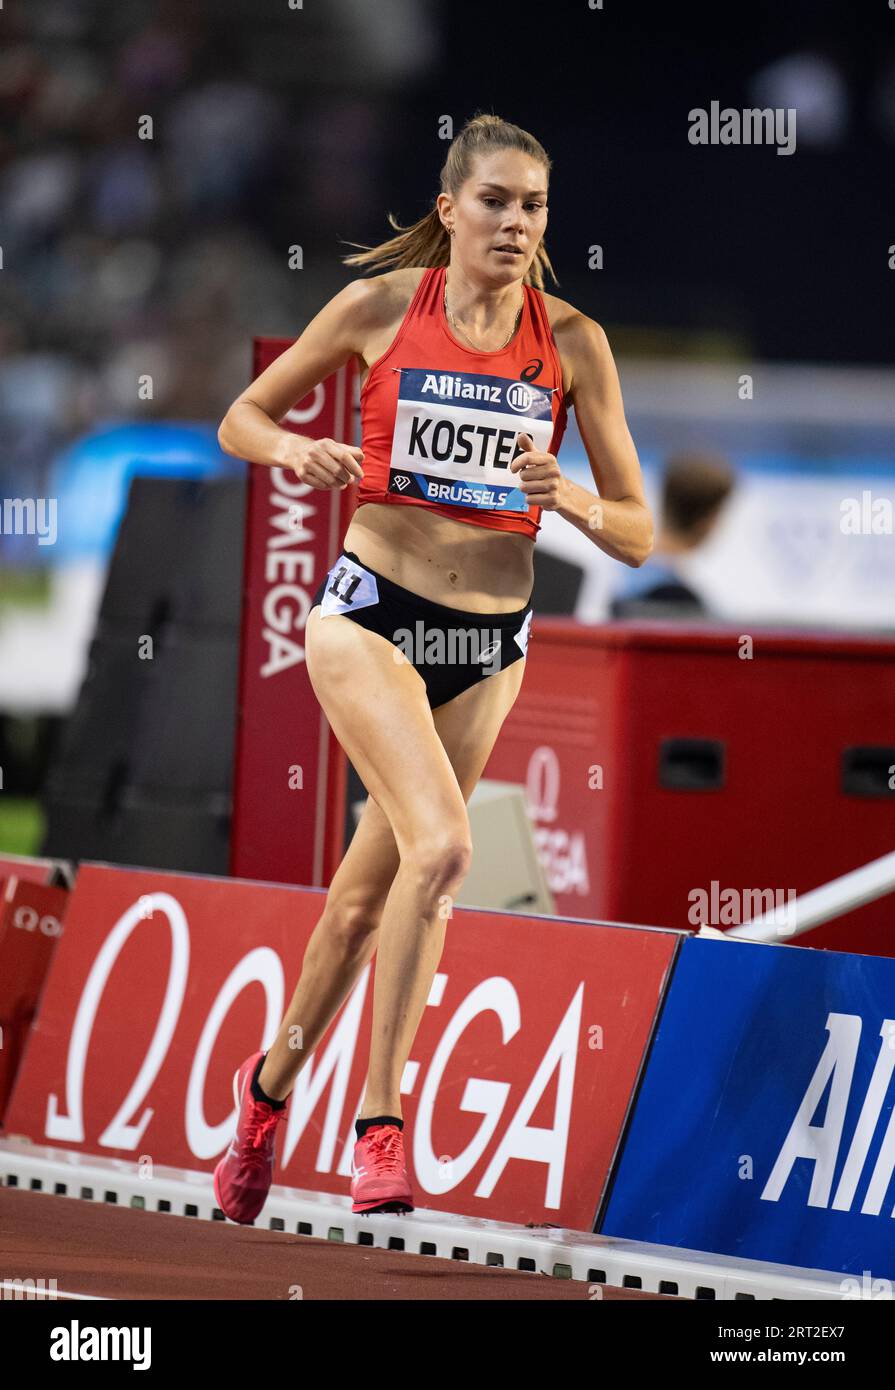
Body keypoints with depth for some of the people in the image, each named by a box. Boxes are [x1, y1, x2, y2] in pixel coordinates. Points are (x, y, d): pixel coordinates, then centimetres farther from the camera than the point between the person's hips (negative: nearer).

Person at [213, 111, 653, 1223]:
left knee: (372, 889, 12)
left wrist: (578, 503, -21)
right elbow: (242, 418, 7)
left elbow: (639, 536, 1)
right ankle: (379, 1119, -15)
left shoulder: (572, 342, -2)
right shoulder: (382, 307, -5)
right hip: (371, 615, -3)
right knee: (441, 846, -24)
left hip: (488, 643, 3)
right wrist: (295, 450, -15)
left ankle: (273, 1081, 35)